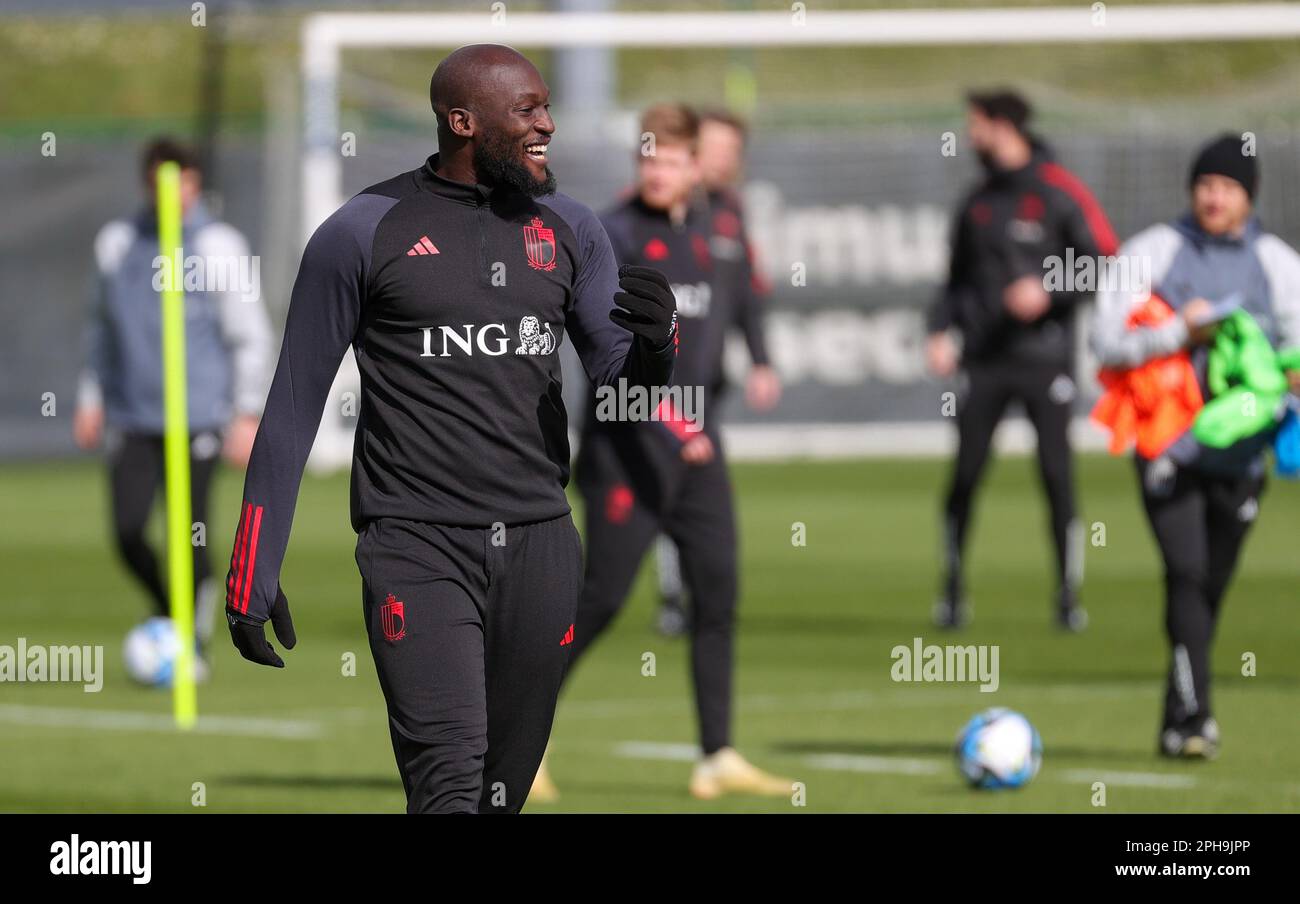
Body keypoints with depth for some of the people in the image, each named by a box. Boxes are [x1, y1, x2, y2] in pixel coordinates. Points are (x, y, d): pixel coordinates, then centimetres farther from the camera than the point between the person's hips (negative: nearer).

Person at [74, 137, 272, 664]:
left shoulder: (219, 246, -3)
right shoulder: (116, 244, 8)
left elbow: (251, 335, 0)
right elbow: (102, 325, 22)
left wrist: (247, 414, -4)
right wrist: (92, 397, 18)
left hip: (199, 419, -3)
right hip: (131, 418, 3)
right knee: (129, 532, -7)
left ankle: (195, 641, 9)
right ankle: (163, 606, 22)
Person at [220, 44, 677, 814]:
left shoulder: (568, 230, 11)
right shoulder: (365, 233, -3)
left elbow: (619, 370, 11)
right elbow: (295, 406, 1)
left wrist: (655, 339, -15)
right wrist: (254, 578, 0)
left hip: (540, 546, 5)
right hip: (418, 549, -5)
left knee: (505, 788, 9)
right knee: (451, 786, -19)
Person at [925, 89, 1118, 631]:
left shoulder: (1059, 194, -4)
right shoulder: (978, 201, 12)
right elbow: (958, 277, 20)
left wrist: (1049, 292, -17)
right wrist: (941, 330, 6)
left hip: (1045, 356, -4)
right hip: (984, 360, 4)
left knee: (1057, 473, -5)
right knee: (966, 472, -1)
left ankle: (1069, 595, 4)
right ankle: (953, 590, 11)